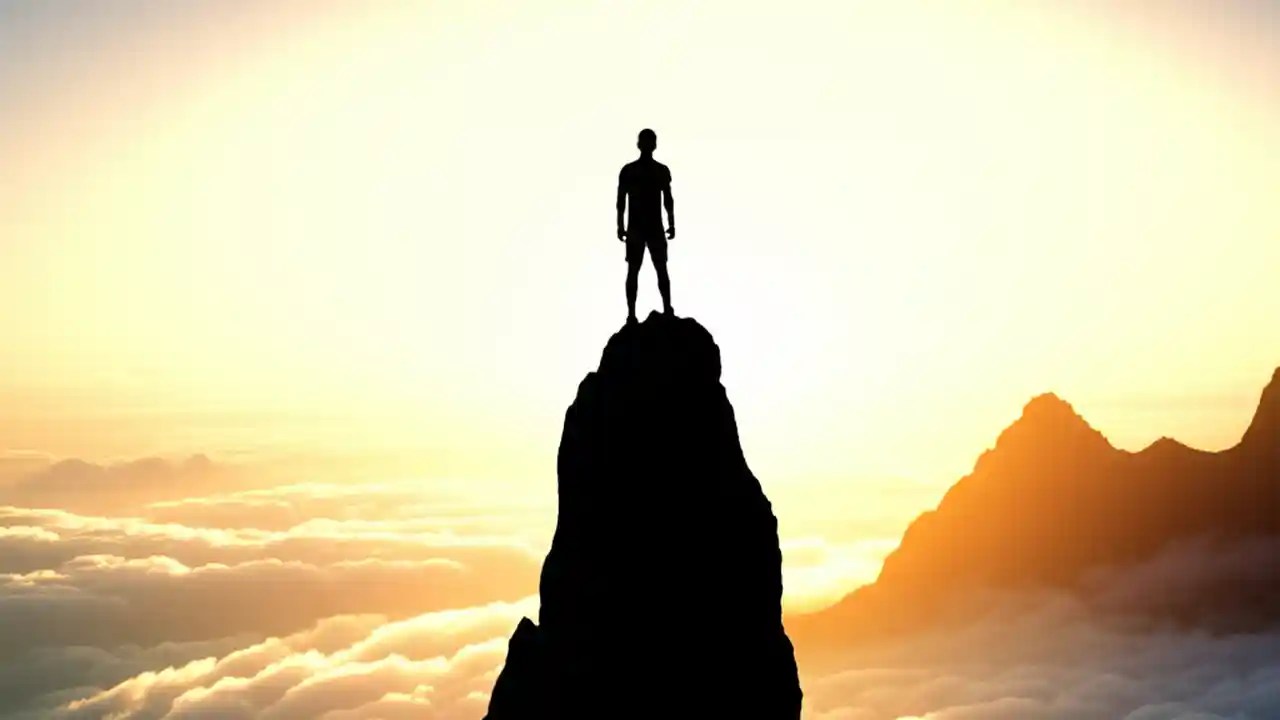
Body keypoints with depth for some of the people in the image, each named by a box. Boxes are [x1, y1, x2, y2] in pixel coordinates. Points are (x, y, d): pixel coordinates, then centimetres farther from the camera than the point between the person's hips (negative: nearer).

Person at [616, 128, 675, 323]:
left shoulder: (662, 171, 6)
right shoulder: (628, 170, 0)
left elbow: (668, 199, 8)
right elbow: (621, 200, 0)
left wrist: (671, 223, 1)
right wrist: (620, 226, -6)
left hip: (656, 228, 2)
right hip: (635, 228, -2)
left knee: (662, 270, -2)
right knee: (633, 270, -2)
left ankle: (667, 310, -1)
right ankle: (631, 313, -2)